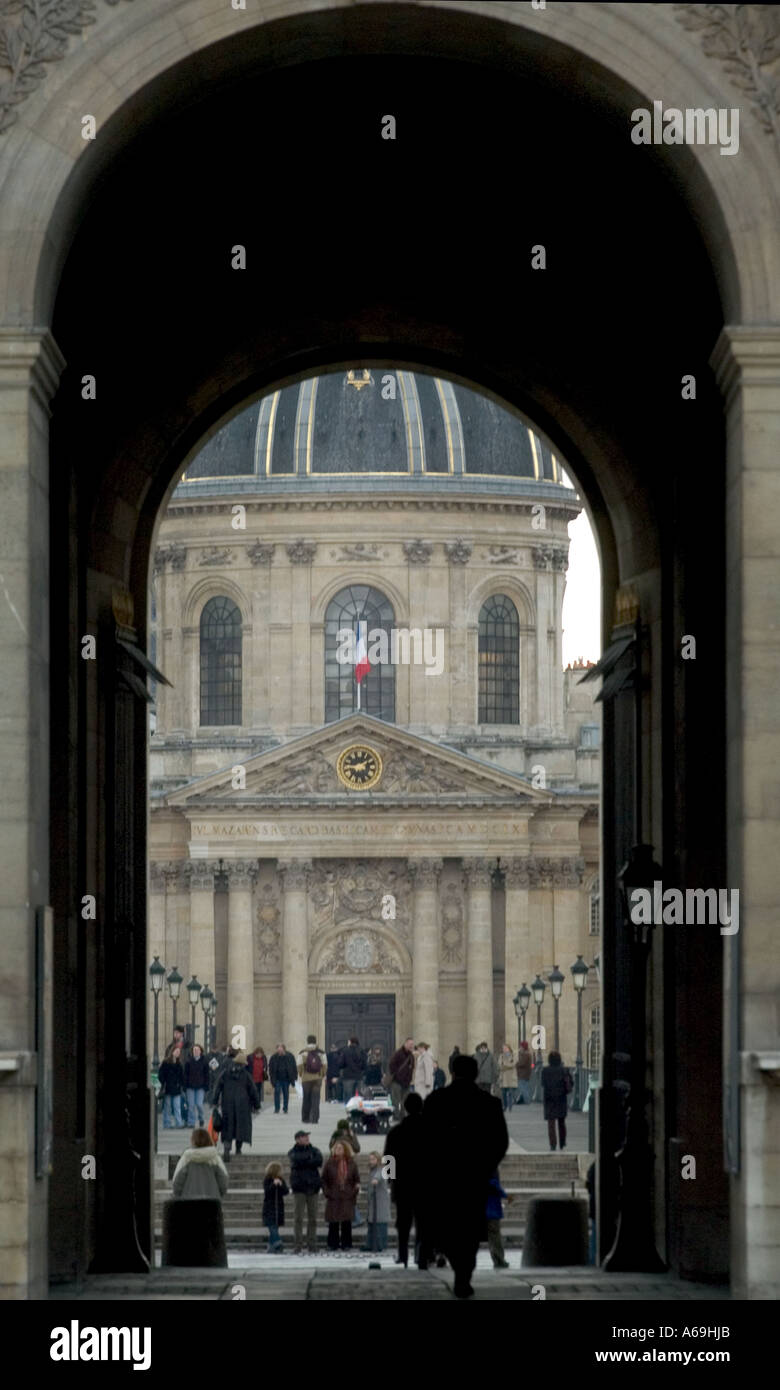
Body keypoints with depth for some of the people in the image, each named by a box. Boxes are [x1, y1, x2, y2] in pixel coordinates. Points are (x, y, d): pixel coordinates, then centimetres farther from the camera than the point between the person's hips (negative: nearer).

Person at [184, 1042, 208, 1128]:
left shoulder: (204, 1062, 3)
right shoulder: (188, 1062, 4)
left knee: (199, 1104, -9)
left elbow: (206, 1075, 6)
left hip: (200, 1087, -1)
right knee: (191, 1105, -1)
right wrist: (185, 1086, -1)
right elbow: (185, 1074, 6)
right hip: (190, 1087, 1)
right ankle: (192, 1123, 6)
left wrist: (206, 1086, 0)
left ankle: (201, 1119, 17)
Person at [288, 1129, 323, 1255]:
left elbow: (319, 1161, -6)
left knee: (312, 1218, 2)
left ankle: (312, 1247, 6)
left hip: (312, 1187, 3)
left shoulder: (314, 1150, 13)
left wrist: (305, 1162, -9)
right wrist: (311, 1161, -6)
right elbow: (296, 1160, -16)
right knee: (298, 1218, -7)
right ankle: (298, 1247, -5)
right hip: (299, 1188, -3)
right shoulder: (293, 1152, 5)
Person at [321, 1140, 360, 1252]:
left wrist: (354, 1192, 1)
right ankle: (333, 1244, 8)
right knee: (333, 1222, 0)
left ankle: (346, 1244, 6)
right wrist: (327, 1192, -4)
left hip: (347, 1197, 1)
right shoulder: (329, 1163, 2)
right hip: (333, 1197, -1)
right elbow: (324, 1179, 5)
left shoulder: (351, 1163, 6)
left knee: (347, 1221, -1)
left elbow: (357, 1179, 11)